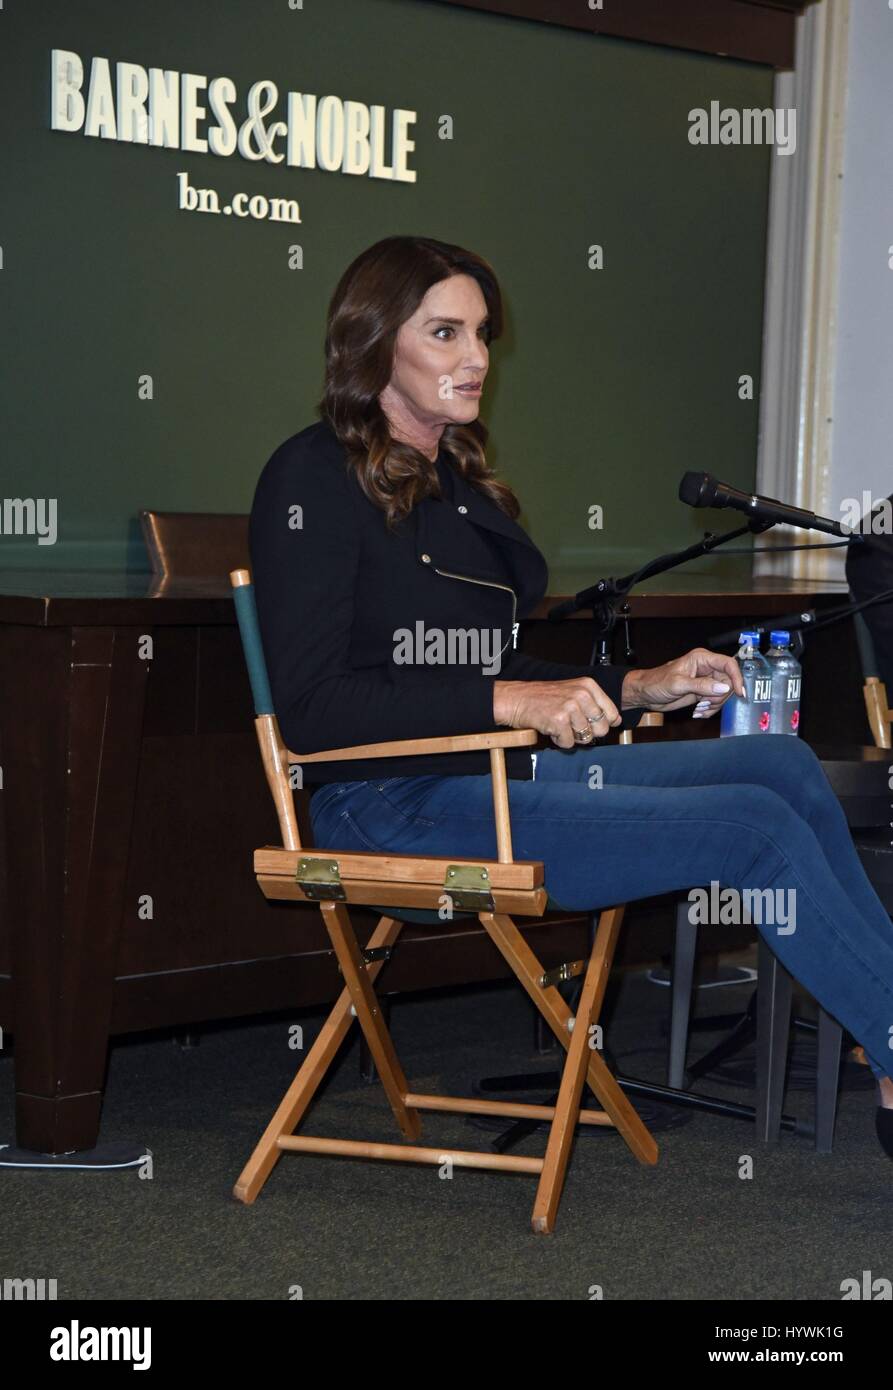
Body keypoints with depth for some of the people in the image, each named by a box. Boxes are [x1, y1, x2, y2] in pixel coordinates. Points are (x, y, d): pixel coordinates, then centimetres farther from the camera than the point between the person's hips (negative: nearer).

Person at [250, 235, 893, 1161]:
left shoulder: (454, 480, 17)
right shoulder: (316, 479, -9)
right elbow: (311, 708, -17)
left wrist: (636, 689, 9)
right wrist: (507, 702, -23)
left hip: (496, 773, 9)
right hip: (394, 807, -8)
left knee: (784, 764, -6)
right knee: (756, 828, -17)